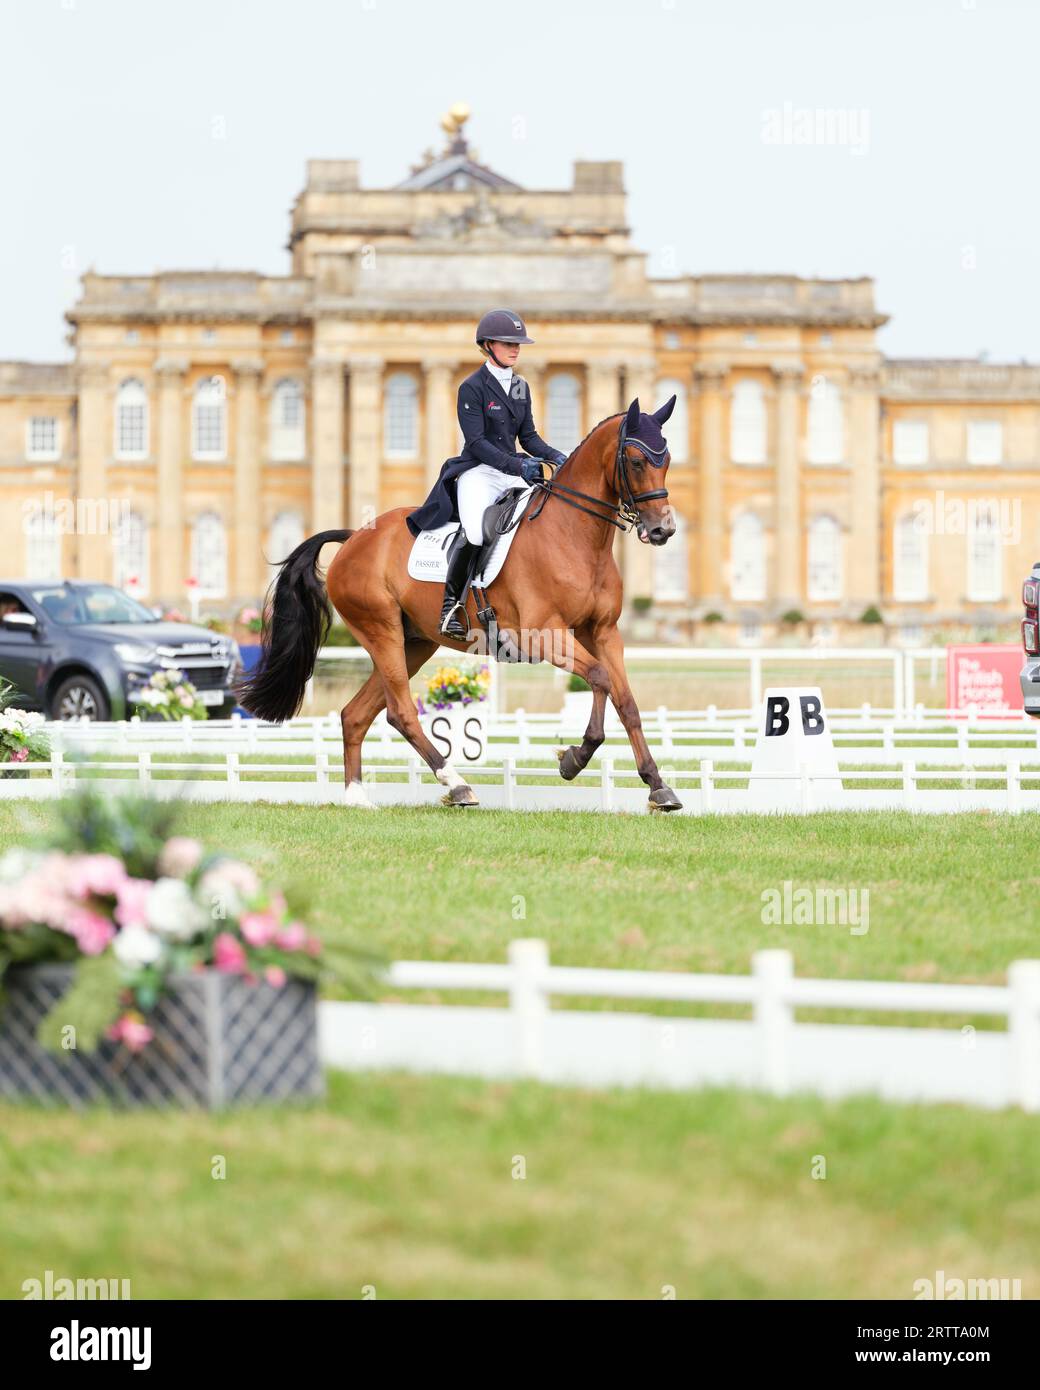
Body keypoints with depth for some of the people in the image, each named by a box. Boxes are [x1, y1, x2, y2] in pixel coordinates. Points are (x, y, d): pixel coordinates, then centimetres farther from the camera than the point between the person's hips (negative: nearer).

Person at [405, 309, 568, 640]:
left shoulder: (521, 387, 15)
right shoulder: (472, 387, -6)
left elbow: (528, 436, 16)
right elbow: (476, 441, -14)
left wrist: (555, 456, -3)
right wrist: (516, 465, -23)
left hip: (514, 471, 7)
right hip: (479, 472, -7)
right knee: (475, 532, -32)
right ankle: (451, 603, -16)